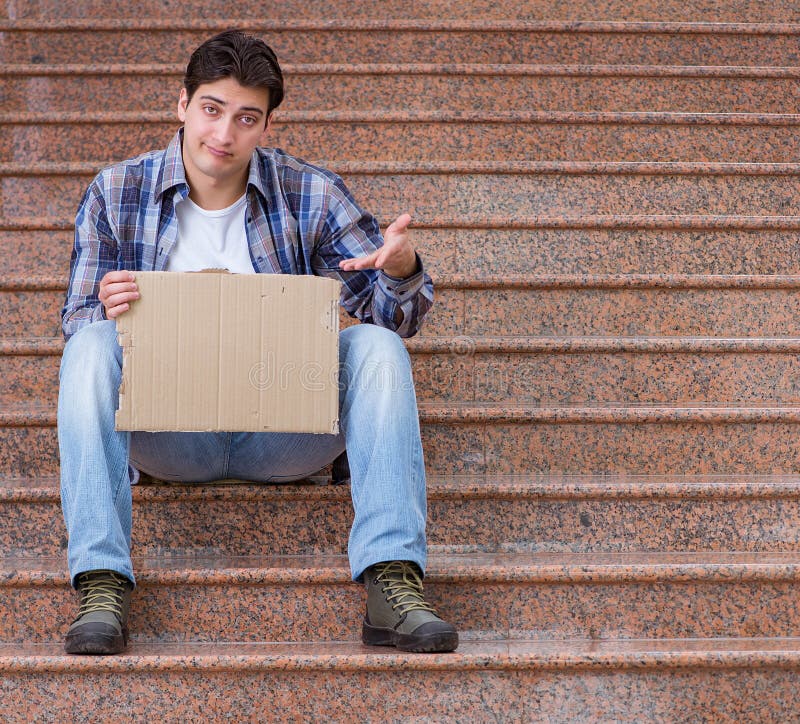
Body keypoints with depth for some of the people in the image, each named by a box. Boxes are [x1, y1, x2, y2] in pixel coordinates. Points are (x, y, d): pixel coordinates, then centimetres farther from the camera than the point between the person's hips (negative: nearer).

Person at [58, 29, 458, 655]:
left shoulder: (311, 195, 3)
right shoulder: (117, 194, 3)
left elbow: (390, 314, 2)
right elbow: (77, 323, 4)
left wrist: (402, 270, -24)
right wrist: (107, 310, -22)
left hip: (281, 436, 0)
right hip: (170, 434, 0)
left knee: (378, 346, -23)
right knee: (93, 345, -27)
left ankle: (393, 579, -32)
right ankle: (102, 585, -34)